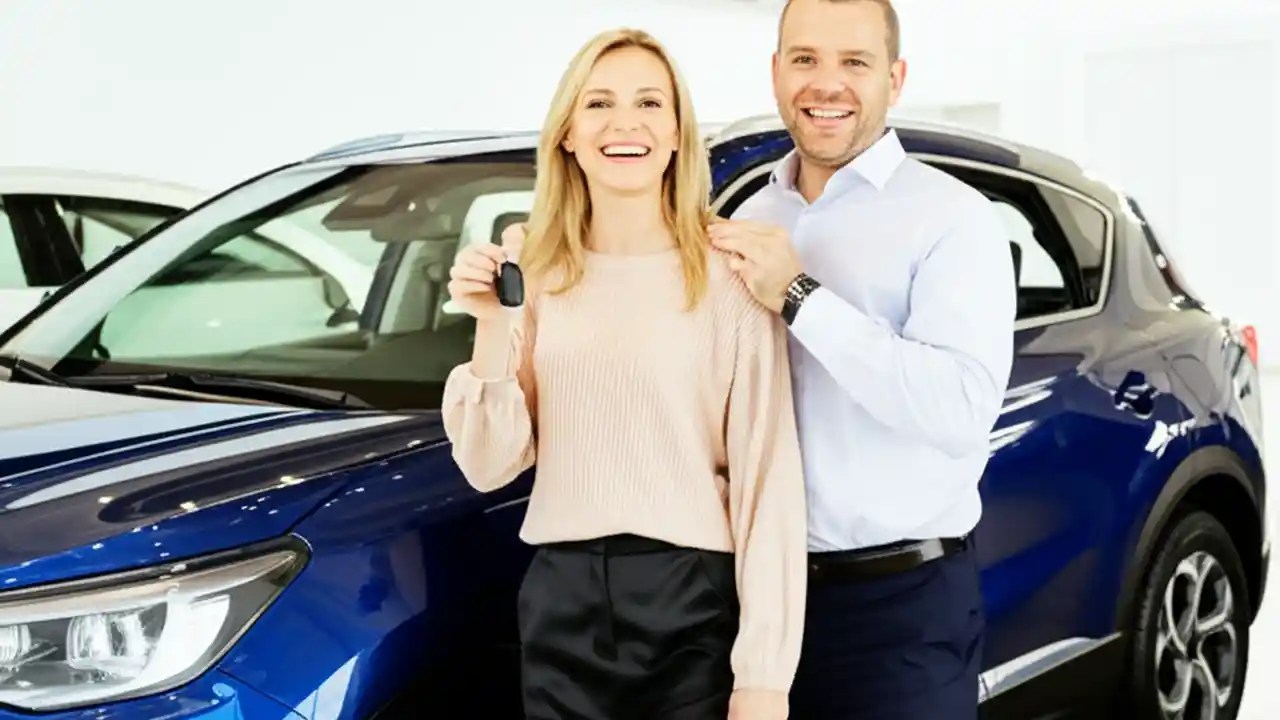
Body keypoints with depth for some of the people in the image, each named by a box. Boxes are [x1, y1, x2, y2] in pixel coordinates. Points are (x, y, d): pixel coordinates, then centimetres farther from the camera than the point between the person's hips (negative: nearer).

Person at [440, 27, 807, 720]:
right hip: (560, 604, 3)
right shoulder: (536, 274, 5)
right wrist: (492, 327, -11)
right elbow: (491, 467, 4)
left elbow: (768, 477, -8)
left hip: (696, 607, -3)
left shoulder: (729, 277, -7)